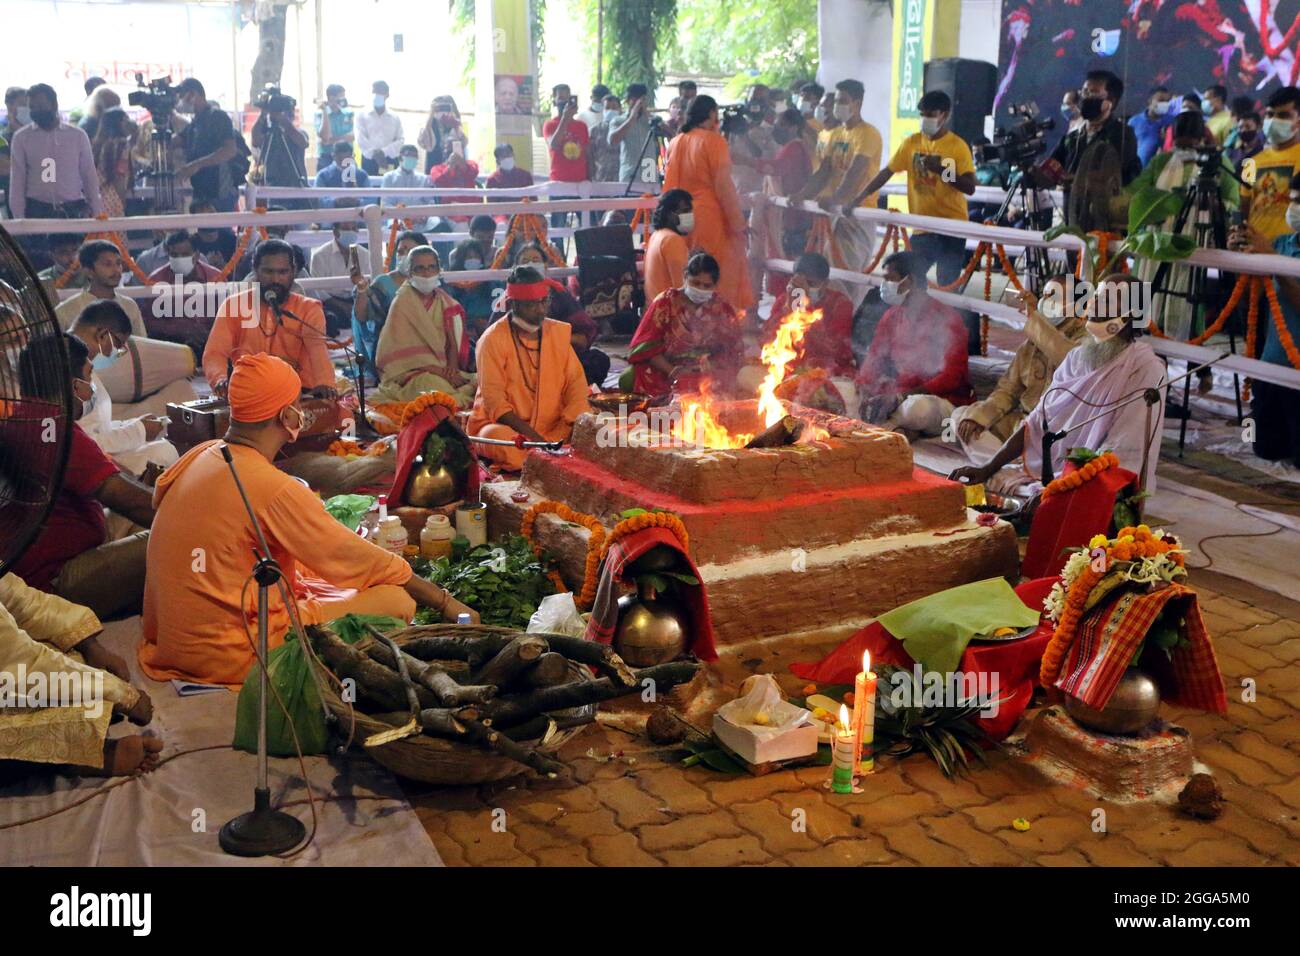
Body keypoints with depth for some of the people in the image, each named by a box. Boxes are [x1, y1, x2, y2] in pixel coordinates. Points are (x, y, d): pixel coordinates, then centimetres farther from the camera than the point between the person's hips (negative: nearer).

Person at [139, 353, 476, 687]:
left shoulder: (198, 455, 5)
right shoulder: (274, 489, -20)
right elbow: (357, 559, -14)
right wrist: (445, 601, -4)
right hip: (226, 657, -9)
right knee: (396, 600, -13)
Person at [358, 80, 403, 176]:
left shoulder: (395, 118, 13)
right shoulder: (363, 116, 9)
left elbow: (400, 140, 3)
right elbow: (361, 140, -2)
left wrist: (384, 152, -13)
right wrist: (374, 154, -17)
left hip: (390, 161, 1)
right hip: (369, 160, -1)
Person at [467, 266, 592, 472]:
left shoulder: (558, 332, 8)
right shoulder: (493, 339, -7)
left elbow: (575, 382, 5)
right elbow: (494, 401, -13)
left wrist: (576, 425, -15)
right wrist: (534, 438, -24)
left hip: (553, 427, 4)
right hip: (503, 424, -4)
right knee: (512, 451, -37)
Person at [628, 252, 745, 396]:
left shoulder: (721, 307, 7)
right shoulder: (665, 303, 1)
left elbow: (733, 348, 6)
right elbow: (646, 347, -3)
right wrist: (672, 372, -17)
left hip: (707, 375, 0)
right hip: (665, 371, 0)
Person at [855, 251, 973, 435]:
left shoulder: (946, 318, -11)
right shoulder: (892, 316, 10)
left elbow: (951, 378, -18)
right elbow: (874, 358, 8)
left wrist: (900, 397, -27)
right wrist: (864, 391, -16)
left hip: (945, 402, -7)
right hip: (902, 396, 7)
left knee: (918, 407, -41)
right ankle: (901, 430, -22)